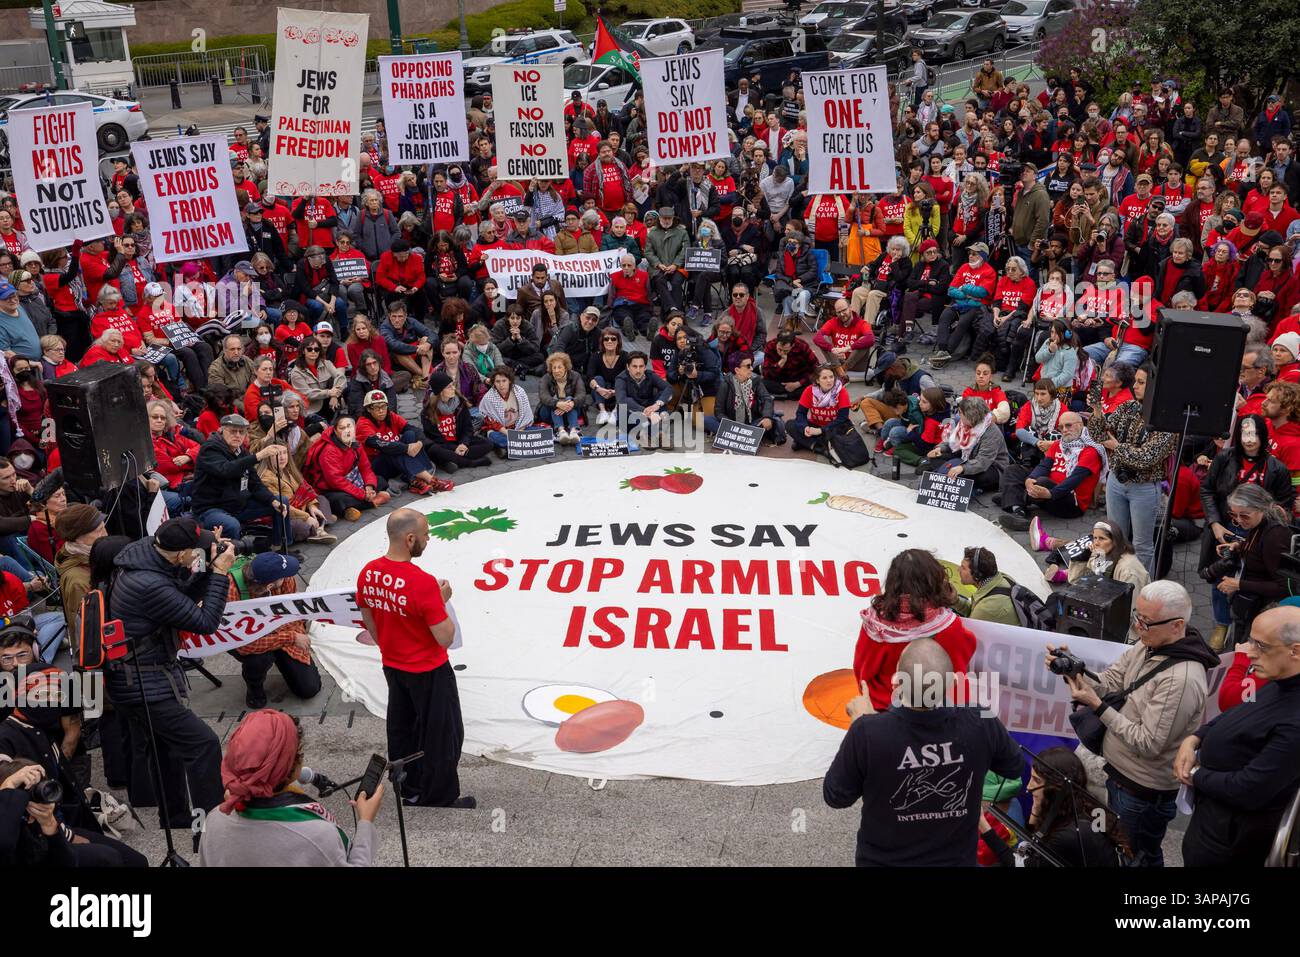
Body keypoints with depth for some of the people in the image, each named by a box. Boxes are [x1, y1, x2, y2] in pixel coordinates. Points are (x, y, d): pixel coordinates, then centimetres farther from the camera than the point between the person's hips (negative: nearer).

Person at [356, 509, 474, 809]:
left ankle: (409, 791, 38)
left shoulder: (368, 573, -8)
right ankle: (440, 801, 22)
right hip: (428, 672, -7)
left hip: (392, 667, 7)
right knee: (442, 735, 10)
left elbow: (369, 623, 7)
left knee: (402, 730, 22)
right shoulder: (423, 583, -30)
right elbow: (445, 638, -24)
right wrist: (442, 601, -11)